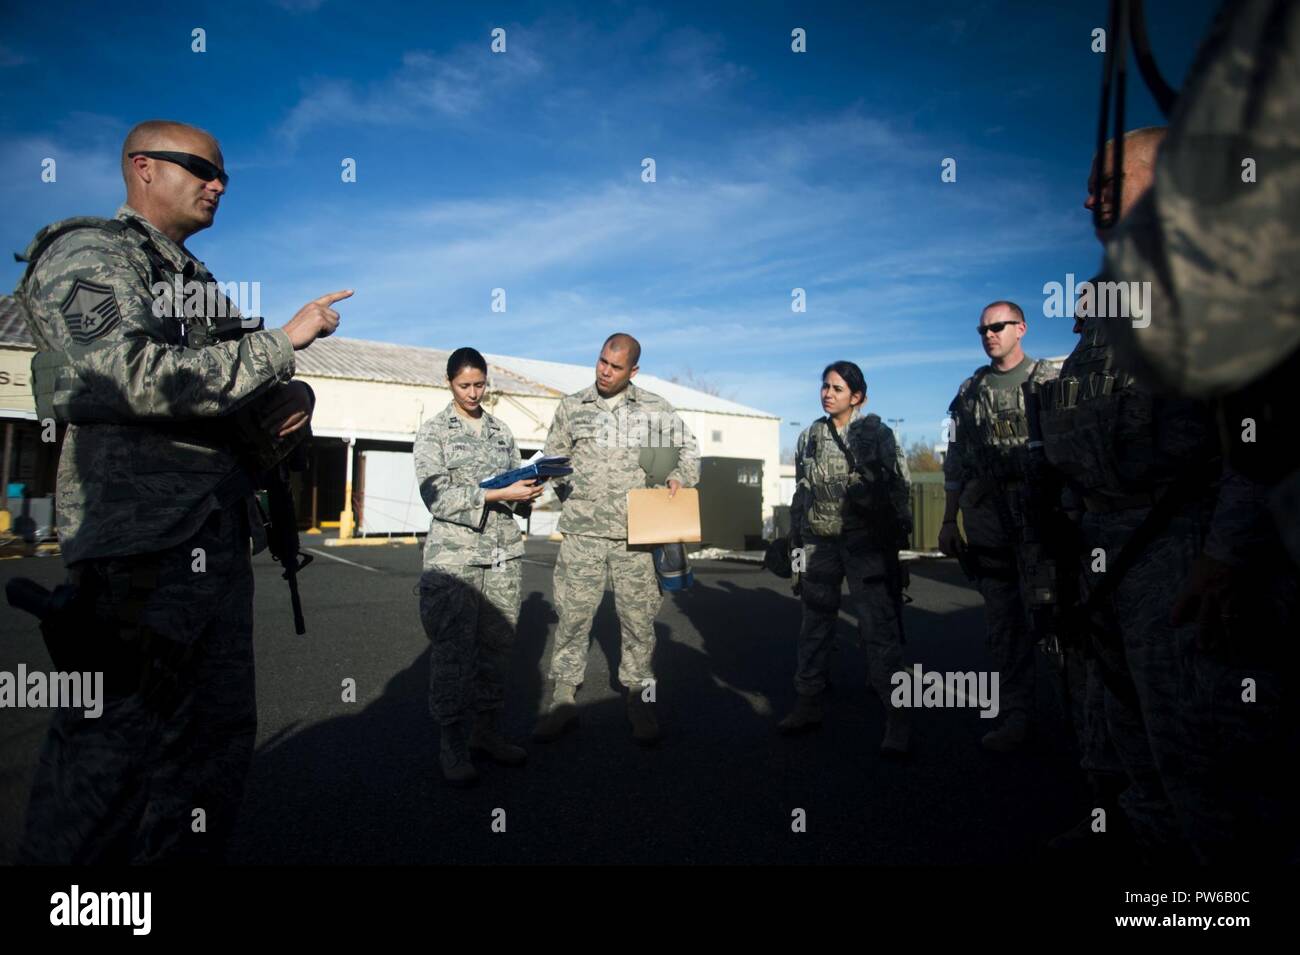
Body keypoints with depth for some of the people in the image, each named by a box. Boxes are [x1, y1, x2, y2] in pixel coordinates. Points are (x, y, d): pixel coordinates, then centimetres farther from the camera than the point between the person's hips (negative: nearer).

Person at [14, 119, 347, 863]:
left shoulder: (201, 284, 22)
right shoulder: (88, 256, -2)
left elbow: (234, 400, 23)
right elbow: (135, 377, -19)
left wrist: (295, 401, 0)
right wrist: (282, 345, -14)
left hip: (218, 538, 9)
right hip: (138, 540, -8)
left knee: (218, 733, 13)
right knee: (113, 745, -1)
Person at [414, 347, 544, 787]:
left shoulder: (501, 430, 14)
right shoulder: (433, 431, 1)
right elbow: (437, 497, -9)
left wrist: (528, 490, -5)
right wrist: (498, 494, -17)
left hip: (504, 552, 5)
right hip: (455, 553, -4)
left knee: (497, 644, 8)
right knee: (454, 650, -2)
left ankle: (487, 730, 22)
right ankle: (453, 745, 11)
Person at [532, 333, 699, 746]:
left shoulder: (656, 408, 6)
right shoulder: (572, 407, 9)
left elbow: (688, 448, 16)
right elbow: (554, 459, 16)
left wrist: (680, 477, -3)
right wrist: (573, 498, 5)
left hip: (636, 533, 0)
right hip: (582, 532, 1)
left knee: (638, 618, 6)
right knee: (572, 615, 3)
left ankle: (639, 698, 21)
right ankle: (562, 699, 15)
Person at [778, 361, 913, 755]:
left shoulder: (877, 434, -1)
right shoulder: (810, 437, 10)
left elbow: (901, 487, 0)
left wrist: (898, 537, -3)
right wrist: (796, 541, 12)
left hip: (867, 544, -4)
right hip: (819, 543, 4)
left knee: (880, 627, -3)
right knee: (814, 624, 11)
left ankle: (897, 716, 6)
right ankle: (808, 704, 22)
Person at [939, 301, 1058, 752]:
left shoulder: (1050, 380, 5)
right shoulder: (969, 391, 16)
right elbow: (955, 461, 16)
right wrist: (948, 521, 13)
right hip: (985, 512, 4)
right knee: (1002, 616, 6)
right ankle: (1017, 715, 13)